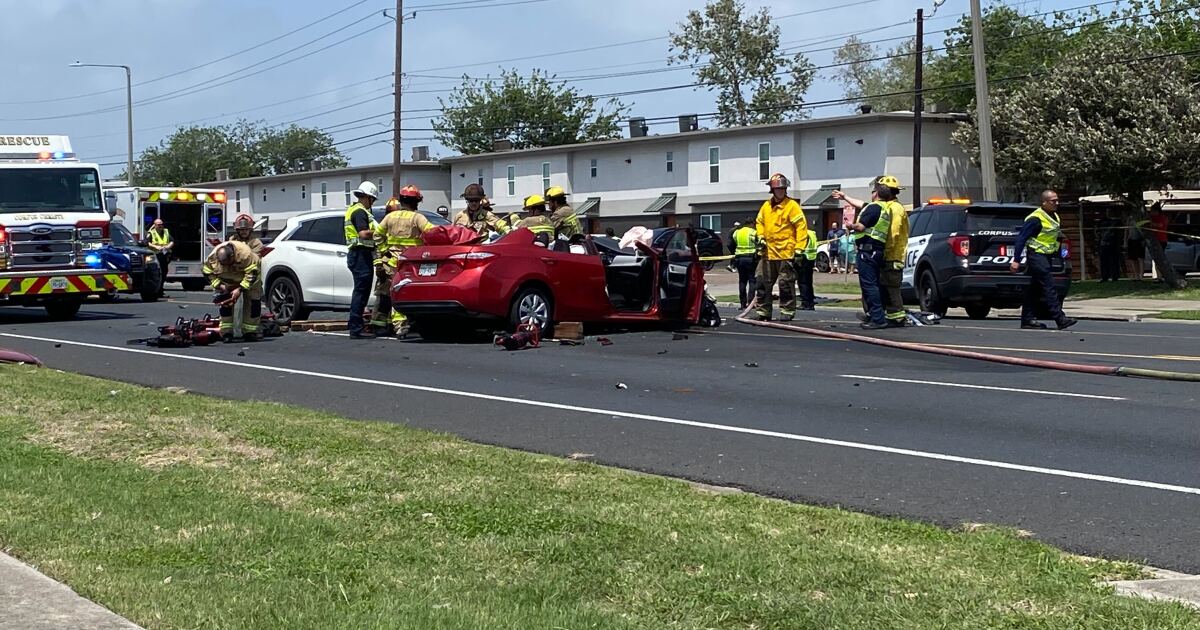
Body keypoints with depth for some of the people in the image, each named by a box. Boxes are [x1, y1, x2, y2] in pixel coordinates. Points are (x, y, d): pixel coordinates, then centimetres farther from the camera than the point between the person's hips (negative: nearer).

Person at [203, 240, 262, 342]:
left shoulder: (246, 254, -42)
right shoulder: (213, 257, -30)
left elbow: (251, 274, -34)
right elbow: (208, 272, -13)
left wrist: (240, 289, -37)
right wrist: (218, 285, -23)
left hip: (248, 280, -2)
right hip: (227, 282, 2)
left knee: (253, 302, -5)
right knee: (225, 303, -8)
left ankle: (250, 332, 3)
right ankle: (226, 333, -4)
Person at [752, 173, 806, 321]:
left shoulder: (792, 205, -7)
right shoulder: (766, 206, 11)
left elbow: (801, 226, -10)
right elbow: (759, 222, 24)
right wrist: (761, 237, 7)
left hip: (786, 252, -6)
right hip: (768, 252, 6)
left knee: (786, 284, 0)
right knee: (763, 282, 8)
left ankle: (787, 311, 9)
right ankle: (763, 311, 16)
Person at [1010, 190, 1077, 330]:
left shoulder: (1055, 217, 12)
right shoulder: (1036, 218, -16)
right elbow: (1021, 237, -16)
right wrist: (1016, 260, -19)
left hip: (1046, 256, 9)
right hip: (1036, 255, -9)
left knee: (1035, 289, 11)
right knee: (1049, 287, -13)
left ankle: (1028, 319, 16)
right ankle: (1060, 319, -17)